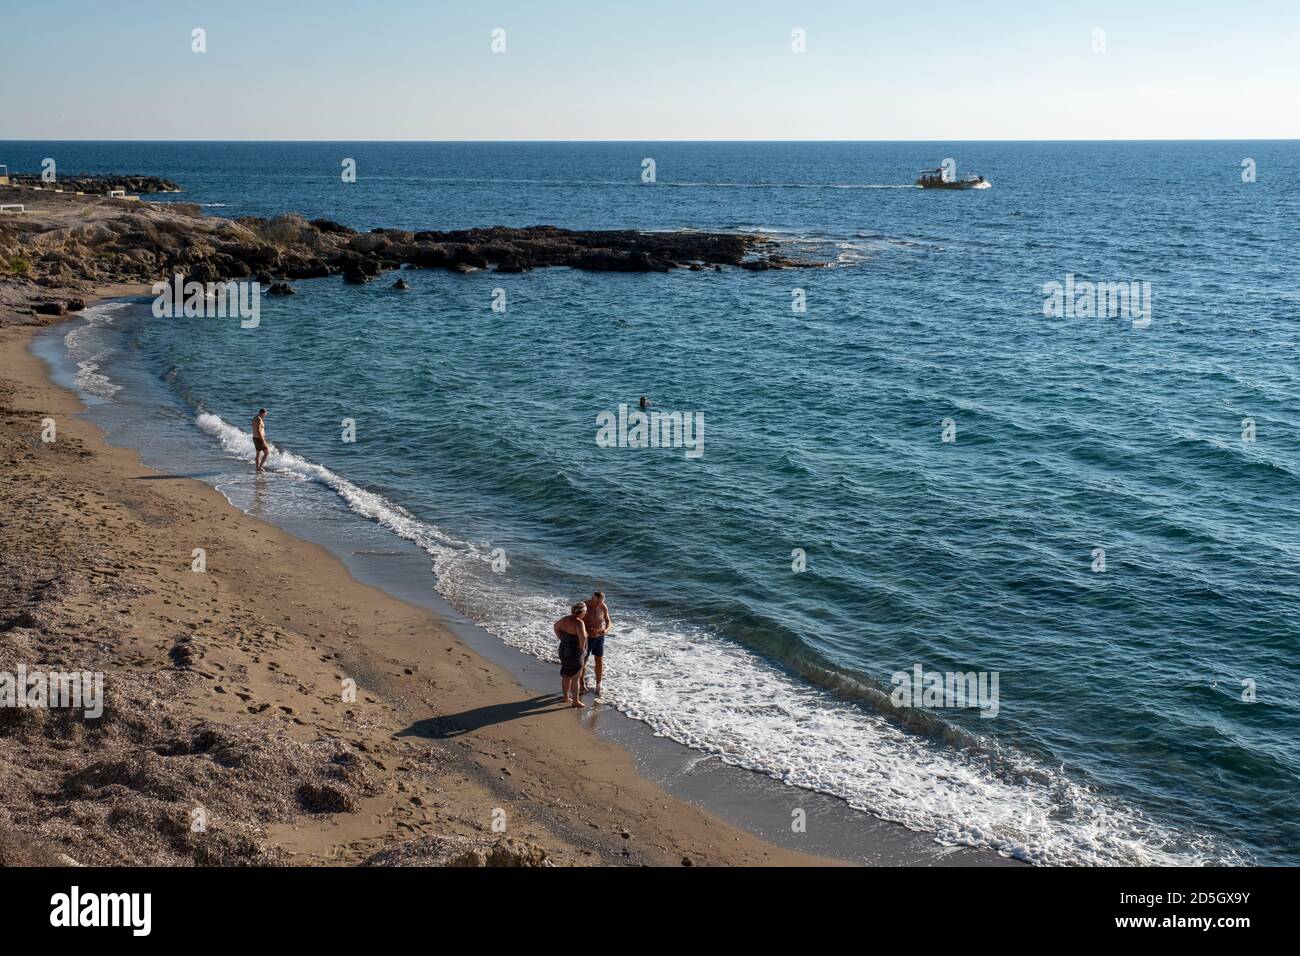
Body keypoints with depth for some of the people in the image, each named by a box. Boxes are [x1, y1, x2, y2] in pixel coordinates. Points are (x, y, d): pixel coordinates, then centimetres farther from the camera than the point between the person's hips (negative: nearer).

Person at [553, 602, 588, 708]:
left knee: (566, 676, 22)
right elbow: (583, 636, -41)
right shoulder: (579, 623, -26)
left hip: (564, 651, 8)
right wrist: (581, 647, -24)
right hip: (574, 653, -8)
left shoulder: (565, 619, -1)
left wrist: (561, 638, 18)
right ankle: (576, 701, 14)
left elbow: (556, 626, 18)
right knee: (574, 678, 4)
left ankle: (565, 697, 35)